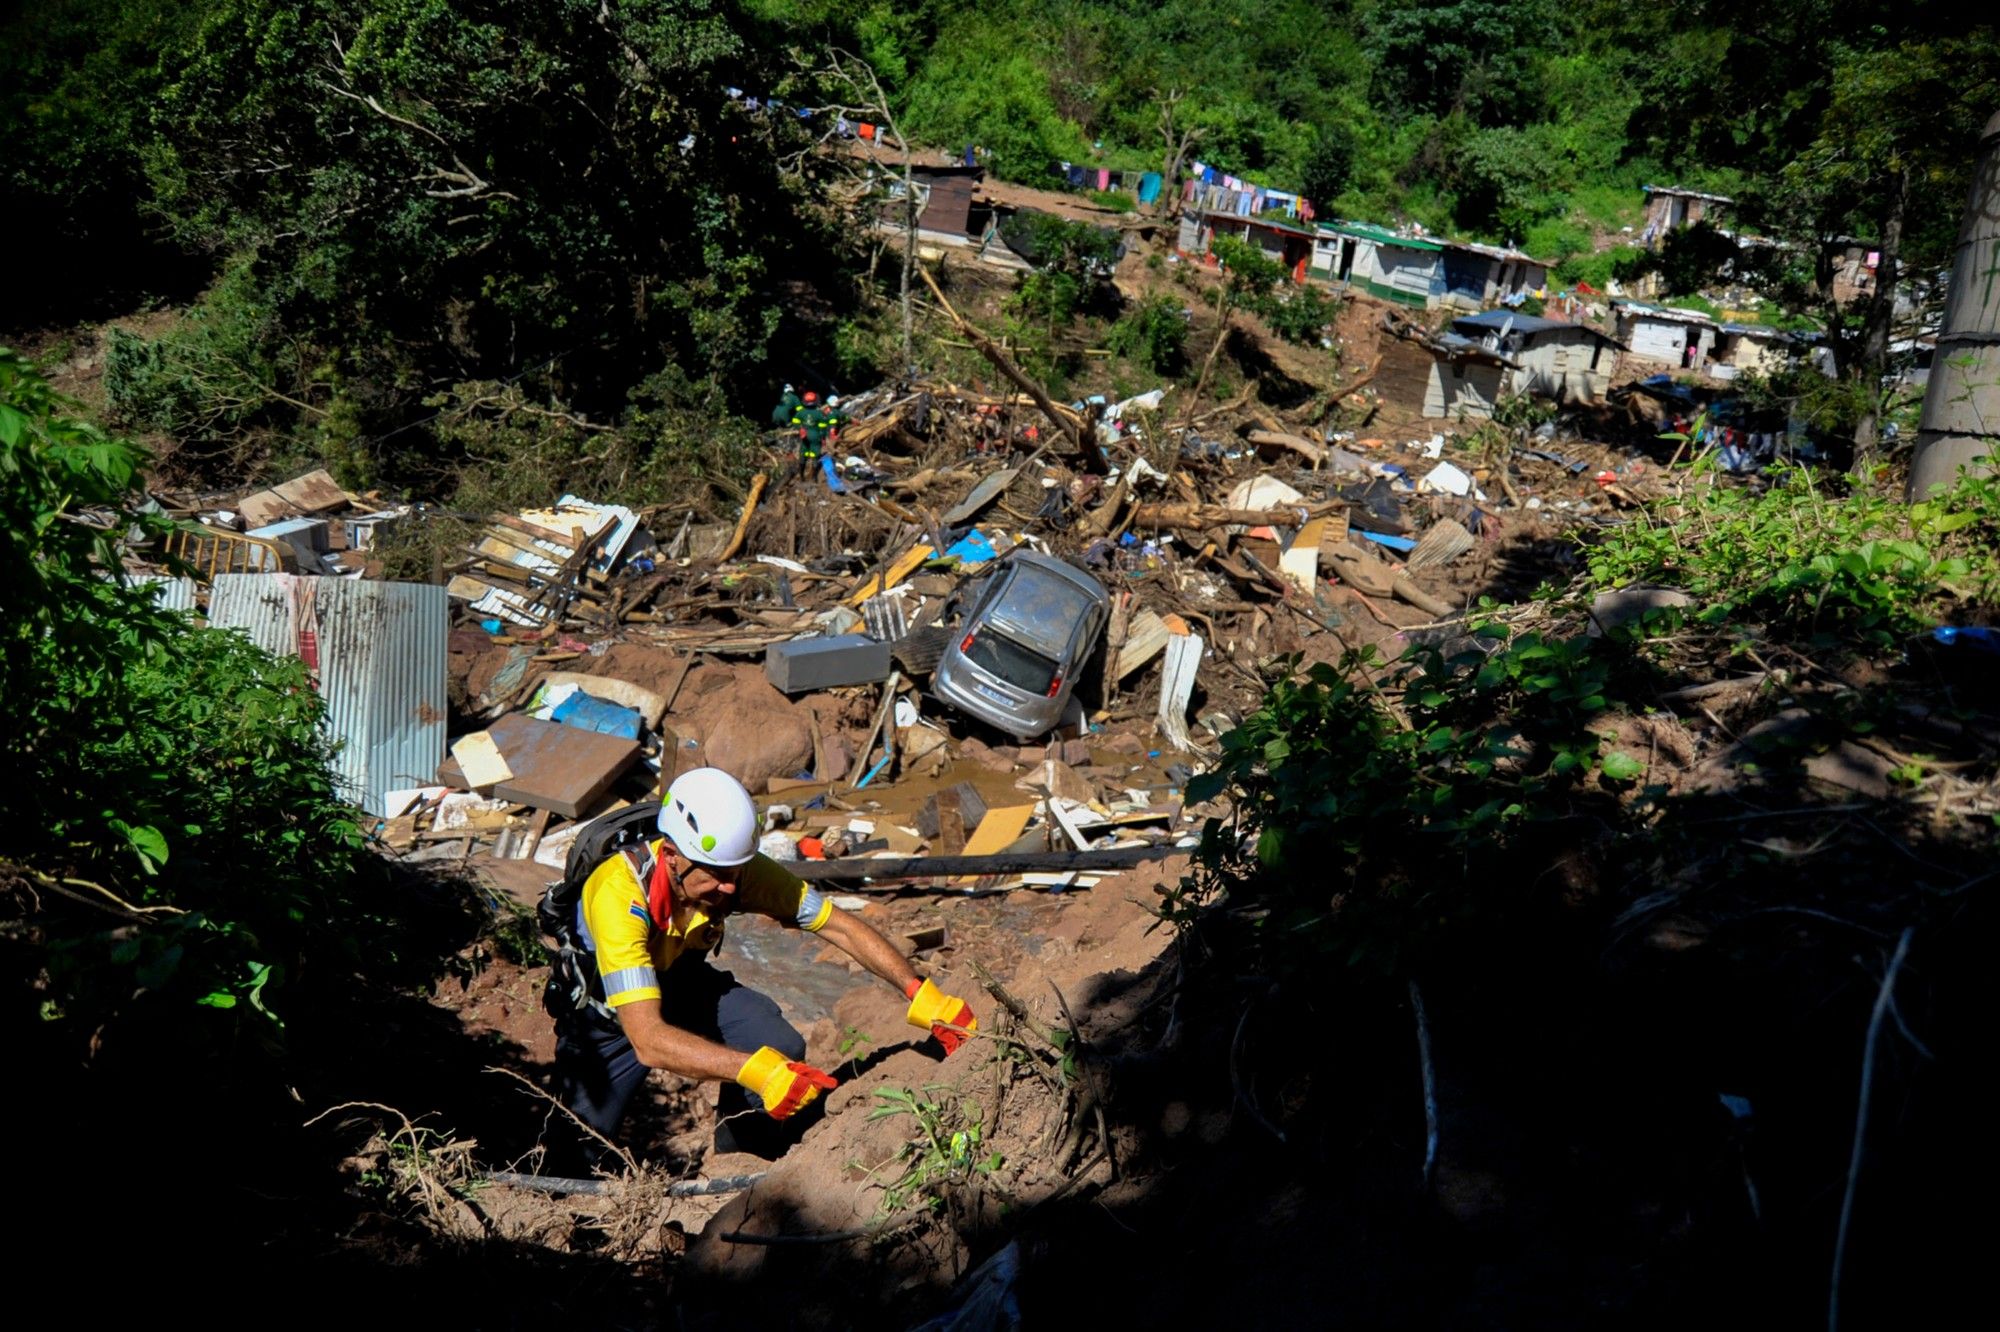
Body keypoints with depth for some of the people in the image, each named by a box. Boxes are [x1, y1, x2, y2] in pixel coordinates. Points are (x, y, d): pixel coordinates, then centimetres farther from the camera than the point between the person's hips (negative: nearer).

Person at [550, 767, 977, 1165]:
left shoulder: (737, 868, -27)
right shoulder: (620, 895, -40)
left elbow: (840, 926, -21)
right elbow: (647, 1040, -47)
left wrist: (922, 994, -32)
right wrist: (753, 1070, -60)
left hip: (682, 982, 3)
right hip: (608, 1013, -3)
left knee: (783, 1051, -21)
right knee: (582, 1149, -15)